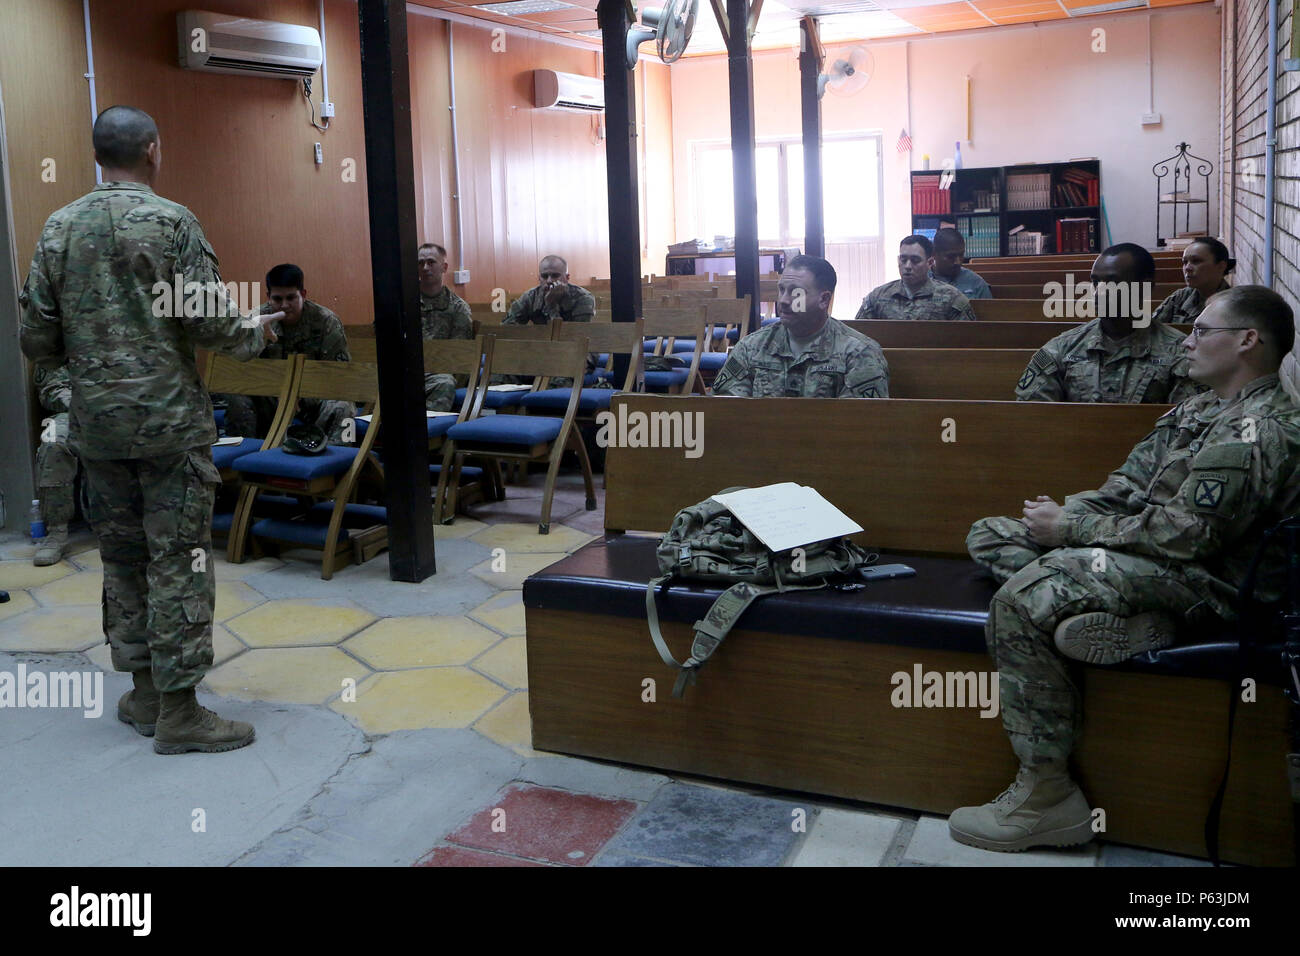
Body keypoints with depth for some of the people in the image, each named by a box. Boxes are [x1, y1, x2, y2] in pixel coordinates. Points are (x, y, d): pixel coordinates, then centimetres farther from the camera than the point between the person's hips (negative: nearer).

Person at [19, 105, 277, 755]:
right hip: (170, 418, -5)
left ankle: (144, 691, 24)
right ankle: (178, 712, 3)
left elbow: (37, 339, 5)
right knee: (178, 557, -1)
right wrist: (256, 334, 6)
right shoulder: (171, 221, -9)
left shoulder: (59, 228, 5)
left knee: (121, 554, 14)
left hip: (96, 421, 5)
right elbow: (211, 322, -14)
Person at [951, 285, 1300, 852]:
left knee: (1018, 600, -30)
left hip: (1202, 580, -11)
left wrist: (1069, 527, -16)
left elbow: (1182, 534, -24)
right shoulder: (1201, 411, 15)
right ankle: (1103, 617, -17)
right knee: (989, 534, 9)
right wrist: (1064, 513, -3)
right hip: (1145, 548, 11)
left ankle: (1047, 797, -22)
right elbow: (1128, 487, 16)